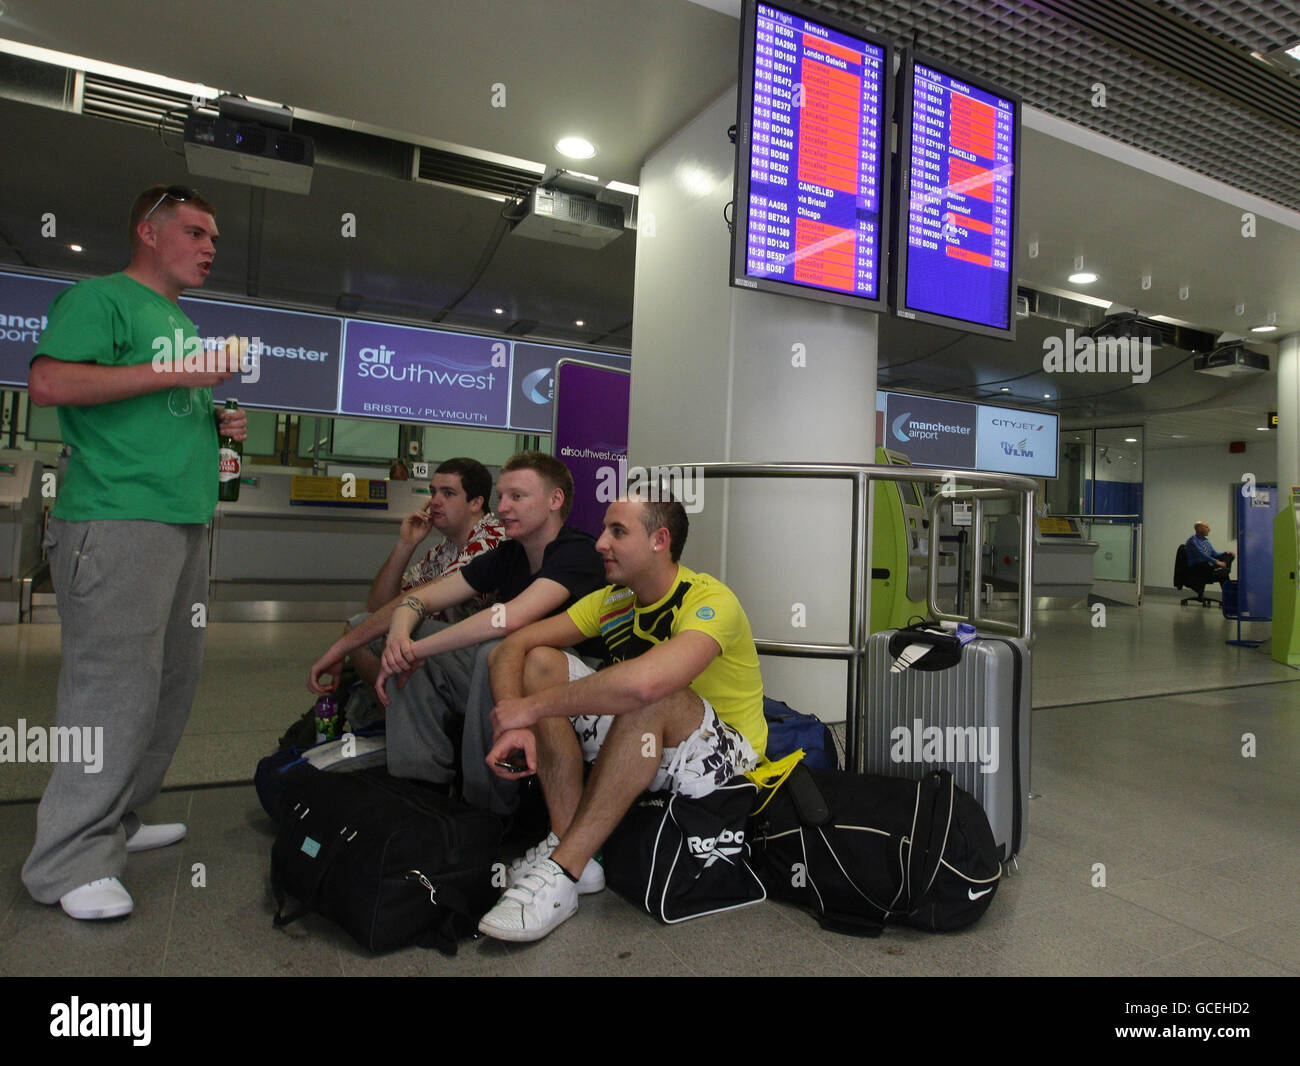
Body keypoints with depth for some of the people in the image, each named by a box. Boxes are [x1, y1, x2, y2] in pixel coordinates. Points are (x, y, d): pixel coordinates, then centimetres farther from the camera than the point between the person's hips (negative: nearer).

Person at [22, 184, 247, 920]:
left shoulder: (185, 326, 25)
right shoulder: (100, 298, -1)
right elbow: (49, 382, -16)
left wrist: (217, 425, 13)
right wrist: (172, 373, -16)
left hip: (187, 521, 9)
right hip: (118, 522, -9)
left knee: (174, 681, 12)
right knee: (116, 686, -10)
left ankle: (118, 822, 26)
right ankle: (70, 862, 1)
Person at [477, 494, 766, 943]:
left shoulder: (711, 601, -23)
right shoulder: (613, 601, -1)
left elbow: (644, 682, -43)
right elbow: (513, 646, -5)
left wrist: (531, 706, -32)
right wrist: (513, 724, -25)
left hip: (720, 755, -6)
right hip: (639, 743, 7)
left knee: (649, 694, -37)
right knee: (542, 662, -10)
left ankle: (562, 872, -27)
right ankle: (568, 846, -16)